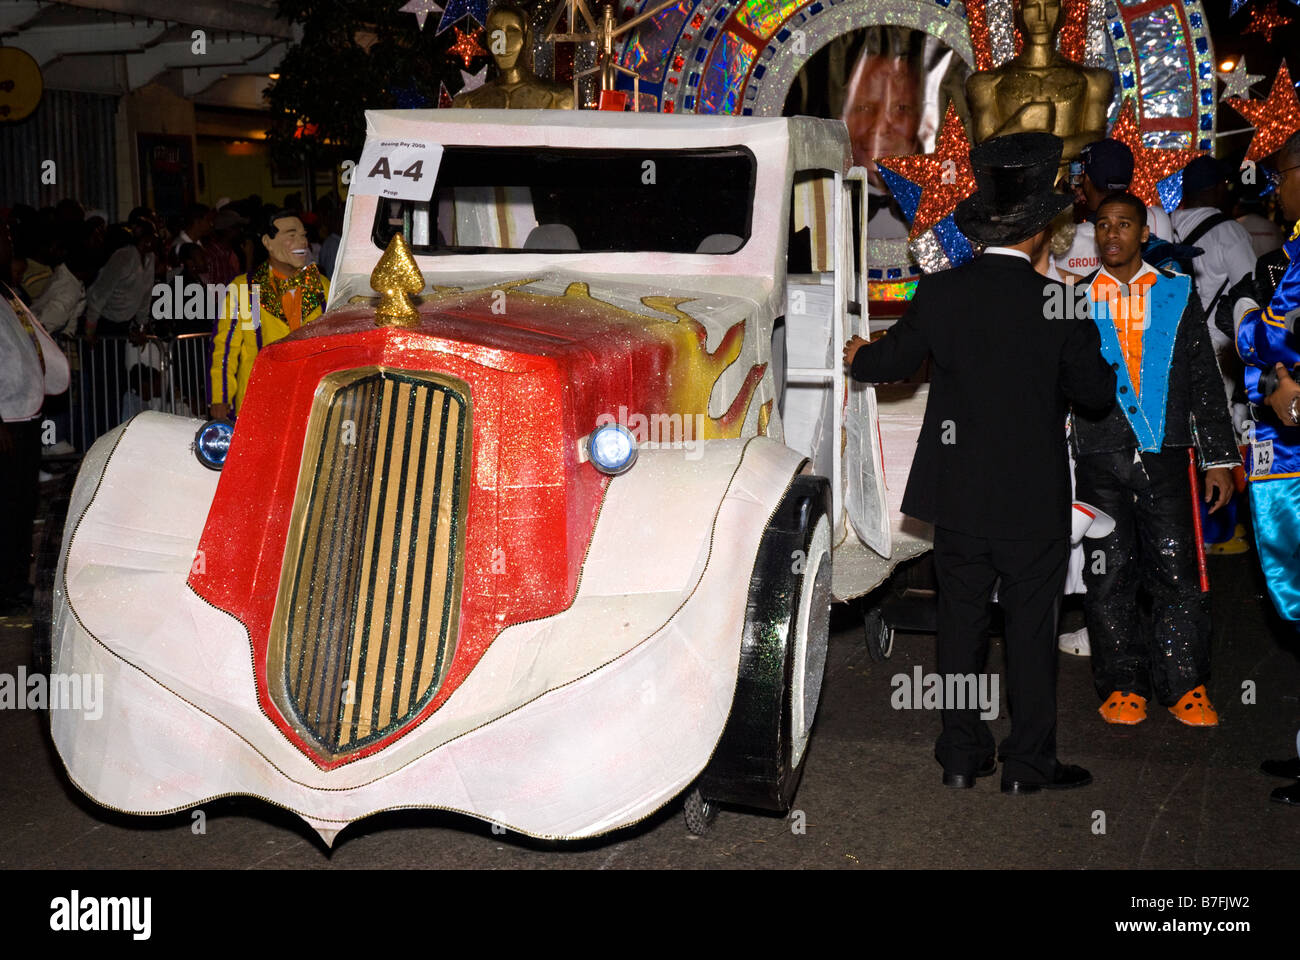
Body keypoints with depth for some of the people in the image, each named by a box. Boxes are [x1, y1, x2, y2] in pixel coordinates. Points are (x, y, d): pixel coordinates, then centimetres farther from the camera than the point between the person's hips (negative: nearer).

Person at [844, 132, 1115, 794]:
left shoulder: (940, 291, -5)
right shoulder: (1059, 303, -13)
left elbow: (891, 359, 10)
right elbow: (1097, 391, -3)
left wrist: (857, 357, 32)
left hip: (958, 492, 3)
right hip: (1033, 498, -3)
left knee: (961, 620, 13)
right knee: (1031, 626, 8)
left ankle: (961, 754, 20)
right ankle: (1029, 762, 15)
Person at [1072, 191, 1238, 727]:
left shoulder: (1177, 294, 10)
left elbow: (1204, 381, 10)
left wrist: (1219, 457, 5)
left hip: (1163, 455, 0)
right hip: (1100, 459, 0)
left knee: (1175, 569, -1)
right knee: (1109, 572, 2)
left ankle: (1184, 686, 10)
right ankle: (1121, 684, 13)